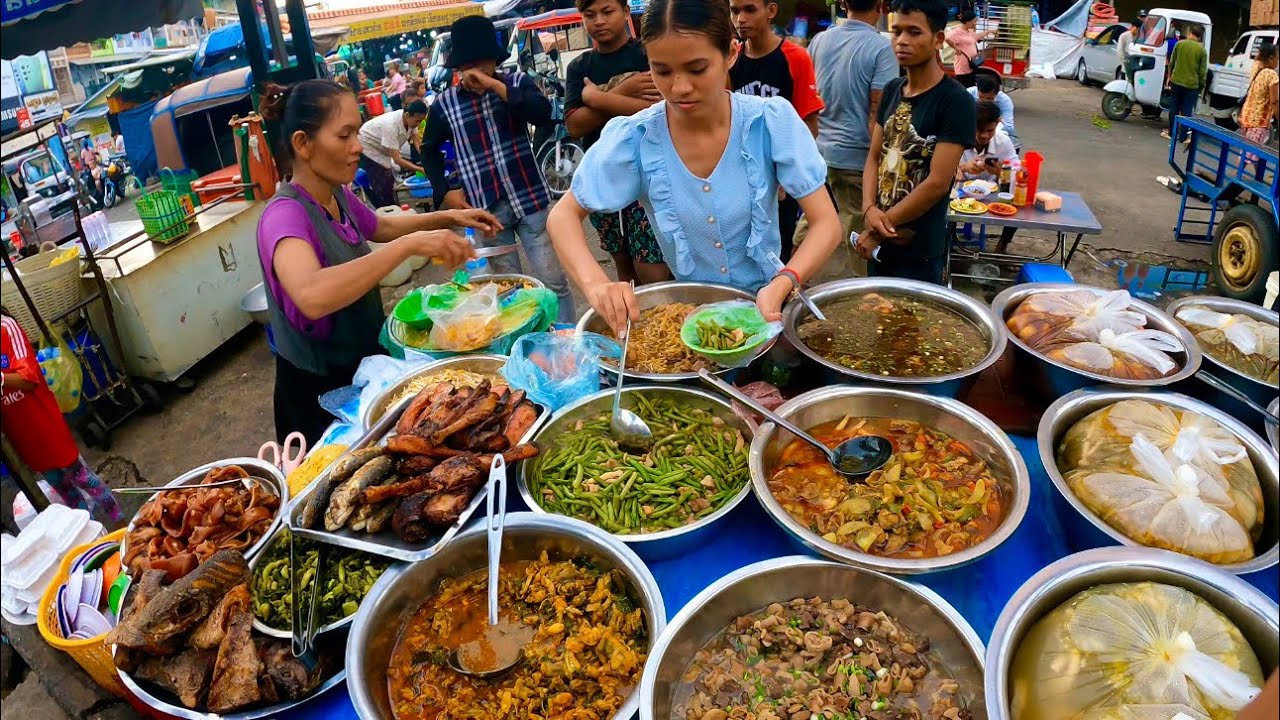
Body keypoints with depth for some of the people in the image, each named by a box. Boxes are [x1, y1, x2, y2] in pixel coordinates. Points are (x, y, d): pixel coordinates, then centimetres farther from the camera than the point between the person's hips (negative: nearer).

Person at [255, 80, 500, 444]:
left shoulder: (338, 194, -3)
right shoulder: (285, 215, -28)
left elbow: (380, 226, 20)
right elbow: (312, 297, -49)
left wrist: (448, 218, 7)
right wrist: (411, 244, -47)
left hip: (363, 370, 8)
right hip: (320, 392, -8)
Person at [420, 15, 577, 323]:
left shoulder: (517, 82, 1)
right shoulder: (444, 104, 3)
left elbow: (543, 113, -19)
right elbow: (429, 149, 18)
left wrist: (496, 86, -19)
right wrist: (444, 192, 6)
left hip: (530, 199, -1)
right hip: (486, 208, 1)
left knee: (554, 282, 3)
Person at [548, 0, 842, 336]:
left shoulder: (772, 122, -12)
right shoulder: (633, 139, -10)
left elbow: (826, 223, -10)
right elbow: (563, 216, -4)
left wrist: (780, 286, -29)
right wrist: (596, 283, -23)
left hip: (765, 305, -1)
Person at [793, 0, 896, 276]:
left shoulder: (819, 40, 5)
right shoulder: (881, 47, -12)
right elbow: (878, 111, -16)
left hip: (817, 149, 5)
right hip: (856, 155, -5)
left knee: (812, 217, 17)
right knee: (860, 230, 6)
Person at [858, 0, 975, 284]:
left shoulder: (956, 101, -14)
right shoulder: (892, 90, 6)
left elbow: (938, 183, -18)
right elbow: (874, 157, 7)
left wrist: (879, 228, -14)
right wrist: (869, 209, -12)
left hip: (919, 250, -6)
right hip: (879, 242, 6)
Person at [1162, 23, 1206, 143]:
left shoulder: (1179, 44, -3)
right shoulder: (1202, 50, -7)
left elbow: (1171, 63, 5)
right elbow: (1203, 71, -4)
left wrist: (1169, 77, 19)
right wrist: (1202, 86, 7)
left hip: (1176, 81, 2)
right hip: (1191, 84, -2)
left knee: (1174, 108, 15)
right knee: (1187, 111, 5)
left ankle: (1171, 133, 22)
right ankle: (1183, 136, 6)